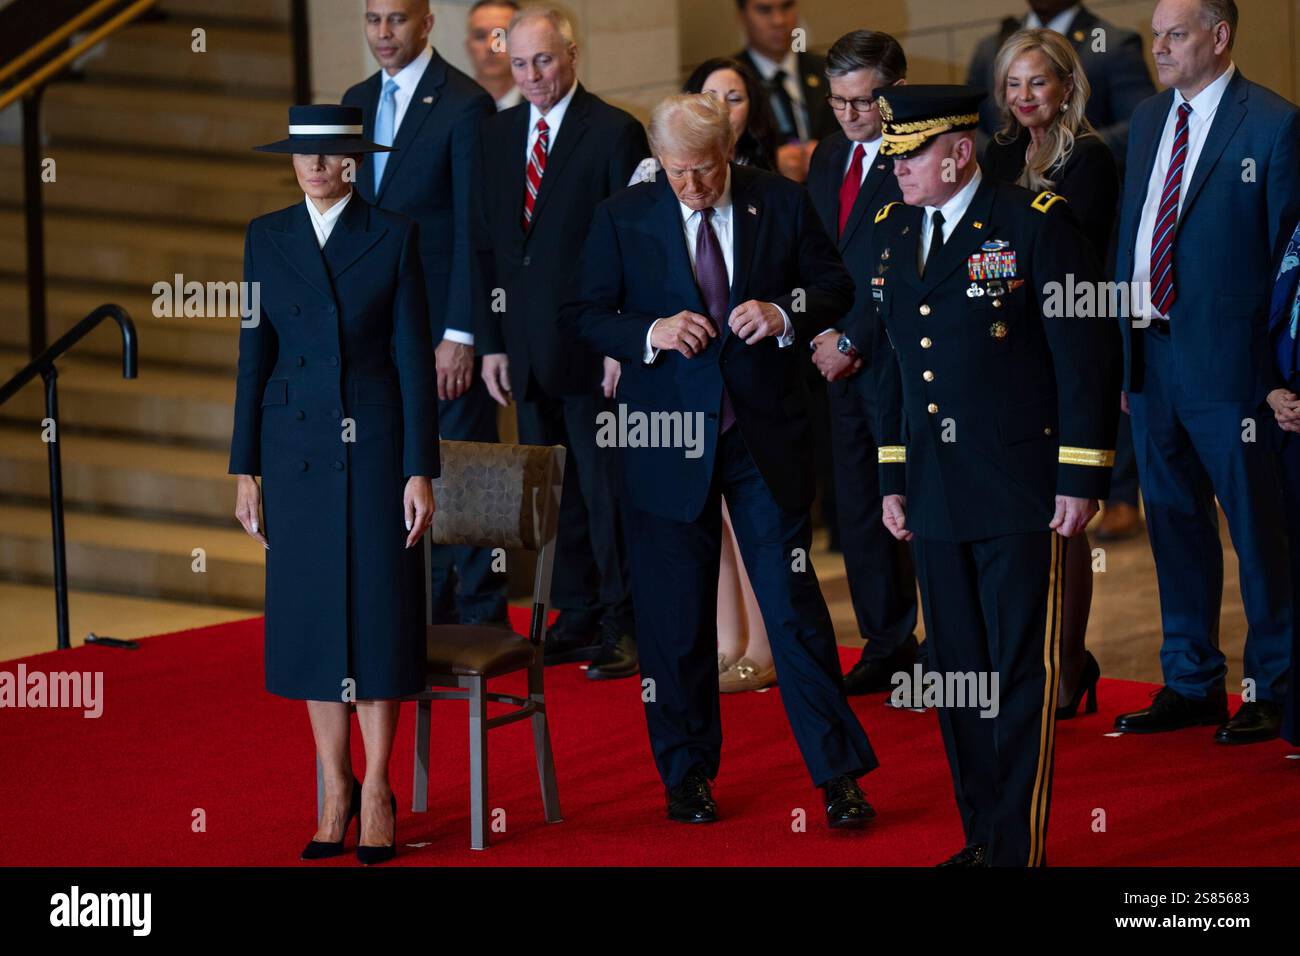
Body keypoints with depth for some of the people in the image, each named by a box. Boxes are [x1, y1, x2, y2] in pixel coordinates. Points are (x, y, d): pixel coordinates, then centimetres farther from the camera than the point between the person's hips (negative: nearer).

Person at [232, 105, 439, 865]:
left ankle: (377, 794, 6)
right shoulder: (267, 238, 6)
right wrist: (247, 470, 3)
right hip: (297, 449, 3)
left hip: (375, 445, -3)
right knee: (311, 617, 4)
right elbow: (255, 356, 7)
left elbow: (414, 357, -3)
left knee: (377, 614, -1)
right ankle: (335, 792, 12)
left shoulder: (394, 236, -2)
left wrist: (420, 471, -8)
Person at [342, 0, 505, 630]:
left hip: (444, 321, -6)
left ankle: (483, 620, 5)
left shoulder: (464, 104, -10)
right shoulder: (358, 102, 12)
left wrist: (460, 336, -18)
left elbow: (474, 228, -14)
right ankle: (431, 618, 18)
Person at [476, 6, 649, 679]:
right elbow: (489, 243, 14)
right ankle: (576, 620, 18)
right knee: (552, 492, 10)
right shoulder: (497, 134, 12)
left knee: (605, 486, -2)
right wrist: (491, 342, 8)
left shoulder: (614, 132, -6)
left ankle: (621, 626, 5)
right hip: (525, 344, 6)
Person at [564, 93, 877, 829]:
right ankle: (687, 774, 21)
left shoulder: (783, 204, 0)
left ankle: (839, 774, 5)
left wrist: (786, 313, -15)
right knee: (675, 614, 7)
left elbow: (835, 286, 6)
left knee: (794, 602, -2)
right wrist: (649, 334, -17)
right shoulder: (622, 221, -1)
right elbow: (586, 316, 2)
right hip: (669, 437, 1)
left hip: (768, 435, 0)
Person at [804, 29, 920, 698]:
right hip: (836, 358, 7)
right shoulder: (828, 156, 15)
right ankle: (885, 645, 17)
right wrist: (821, 334, 4)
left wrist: (852, 341, -12)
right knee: (856, 507, 9)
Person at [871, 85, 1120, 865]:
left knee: (1022, 676, -2)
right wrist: (893, 478, 16)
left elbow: (1088, 355, -9)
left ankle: (1020, 847, 2)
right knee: (957, 674, 11)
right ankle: (981, 836, 20)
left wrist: (1081, 478, -11)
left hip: (1022, 493, -6)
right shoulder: (891, 235, 11)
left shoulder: (1036, 225, -8)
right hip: (936, 496, 6)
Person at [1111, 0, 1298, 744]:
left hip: (1229, 361, -7)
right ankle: (1191, 683, 24)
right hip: (1152, 354, 7)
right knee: (1175, 522, 13)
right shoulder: (1149, 121, 12)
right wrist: (1127, 347, 10)